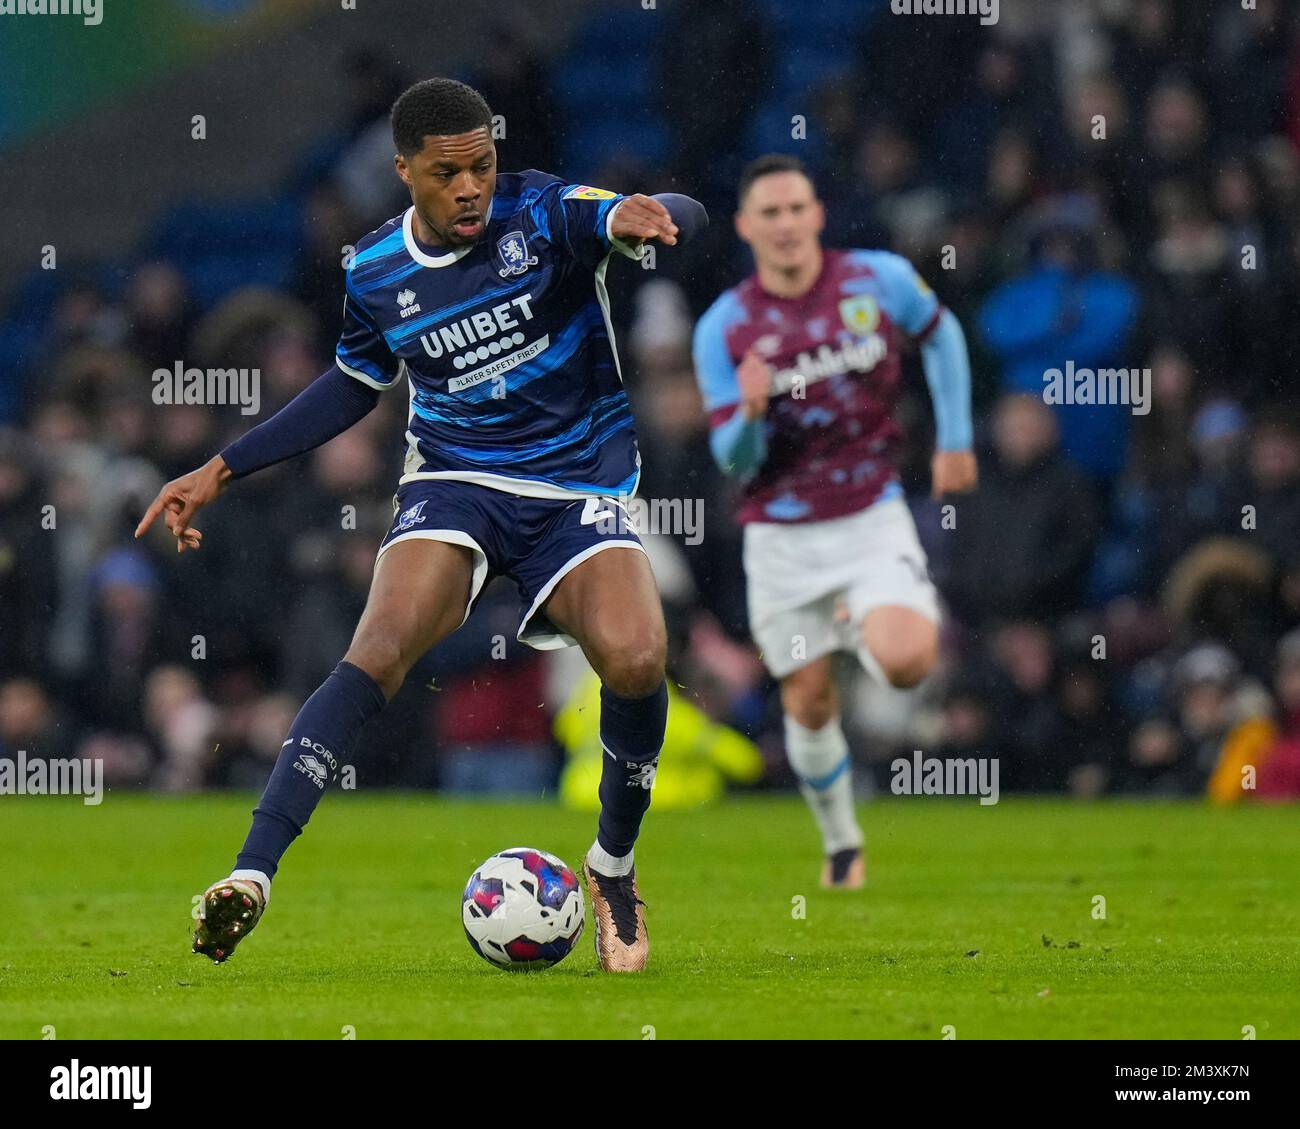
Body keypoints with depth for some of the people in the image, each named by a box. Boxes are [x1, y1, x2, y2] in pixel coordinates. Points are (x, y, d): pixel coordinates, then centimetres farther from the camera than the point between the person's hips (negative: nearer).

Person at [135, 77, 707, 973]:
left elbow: (683, 221, -22)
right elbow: (353, 387, 20)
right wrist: (223, 470, 17)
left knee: (635, 658, -27)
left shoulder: (544, 213, -9)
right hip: (454, 482, 1)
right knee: (384, 645, -27)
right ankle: (251, 878, -34)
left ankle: (615, 866, 2)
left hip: (578, 488, -1)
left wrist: (645, 217, -48)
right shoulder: (377, 272, 2)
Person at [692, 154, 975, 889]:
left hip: (872, 517, -1)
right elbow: (735, 462, -8)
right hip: (782, 534, 1)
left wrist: (955, 439, 10)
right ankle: (842, 844, 29)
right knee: (809, 703, 5)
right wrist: (750, 413, -31)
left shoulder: (880, 279, -6)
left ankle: (865, 627, 12)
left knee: (904, 661, -25)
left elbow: (941, 334, 15)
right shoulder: (723, 328, -8)